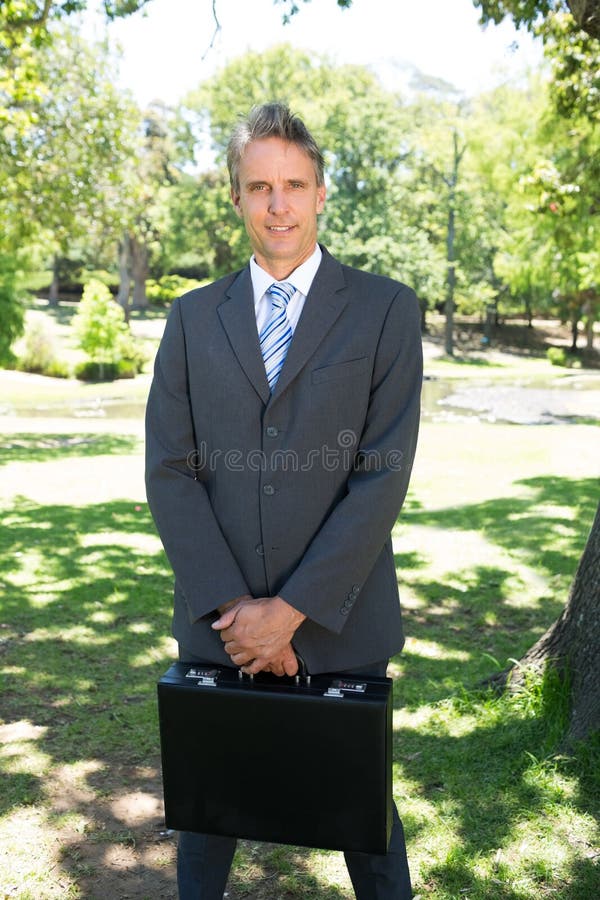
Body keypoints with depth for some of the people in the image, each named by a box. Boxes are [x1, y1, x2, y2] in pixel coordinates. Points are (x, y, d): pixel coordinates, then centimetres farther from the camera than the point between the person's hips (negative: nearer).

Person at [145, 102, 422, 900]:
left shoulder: (386, 310, -3)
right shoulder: (192, 318, 5)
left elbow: (384, 475, -10)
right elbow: (169, 470, -1)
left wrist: (291, 609, -14)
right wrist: (229, 606, -11)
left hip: (339, 619, -2)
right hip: (219, 622, 3)